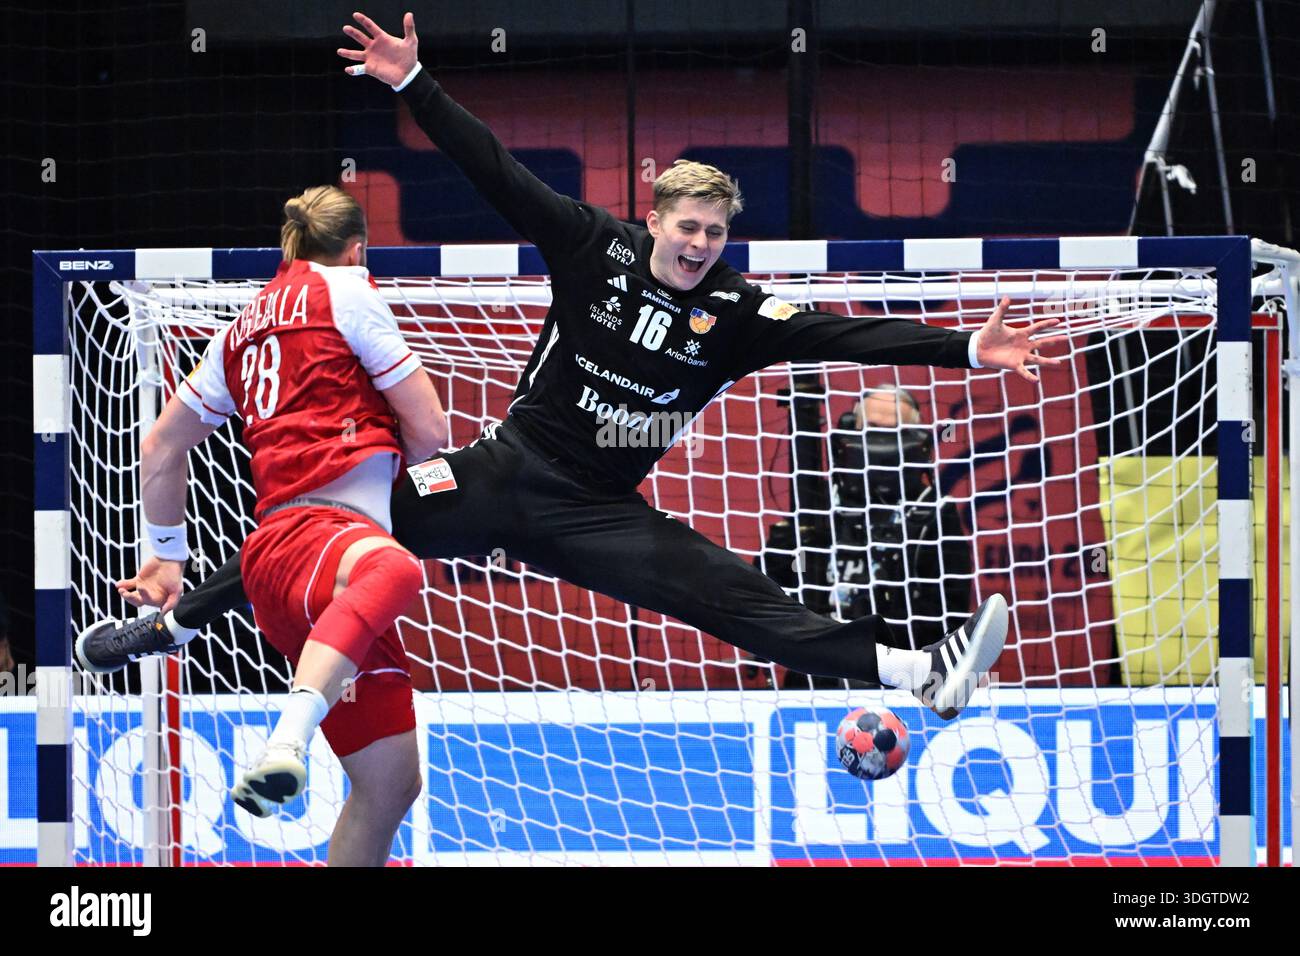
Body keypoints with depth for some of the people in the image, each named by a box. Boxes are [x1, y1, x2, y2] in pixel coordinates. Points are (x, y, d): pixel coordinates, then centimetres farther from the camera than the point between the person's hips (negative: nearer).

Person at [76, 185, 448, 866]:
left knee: (390, 783, 4)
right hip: (309, 531, -8)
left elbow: (161, 447, 36)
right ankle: (288, 743, -66)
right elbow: (429, 432, 6)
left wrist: (167, 556, 45)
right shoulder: (344, 288, 8)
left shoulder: (245, 328, 29)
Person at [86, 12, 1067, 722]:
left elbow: (840, 333, -14)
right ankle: (181, 615, 5)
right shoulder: (598, 247, -7)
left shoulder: (736, 314, -6)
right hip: (505, 472, 0)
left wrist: (964, 349, -25)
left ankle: (918, 672, -27)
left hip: (599, 513, 0)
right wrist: (413, 84, -14)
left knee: (731, 594, -17)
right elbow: (496, 171, -8)